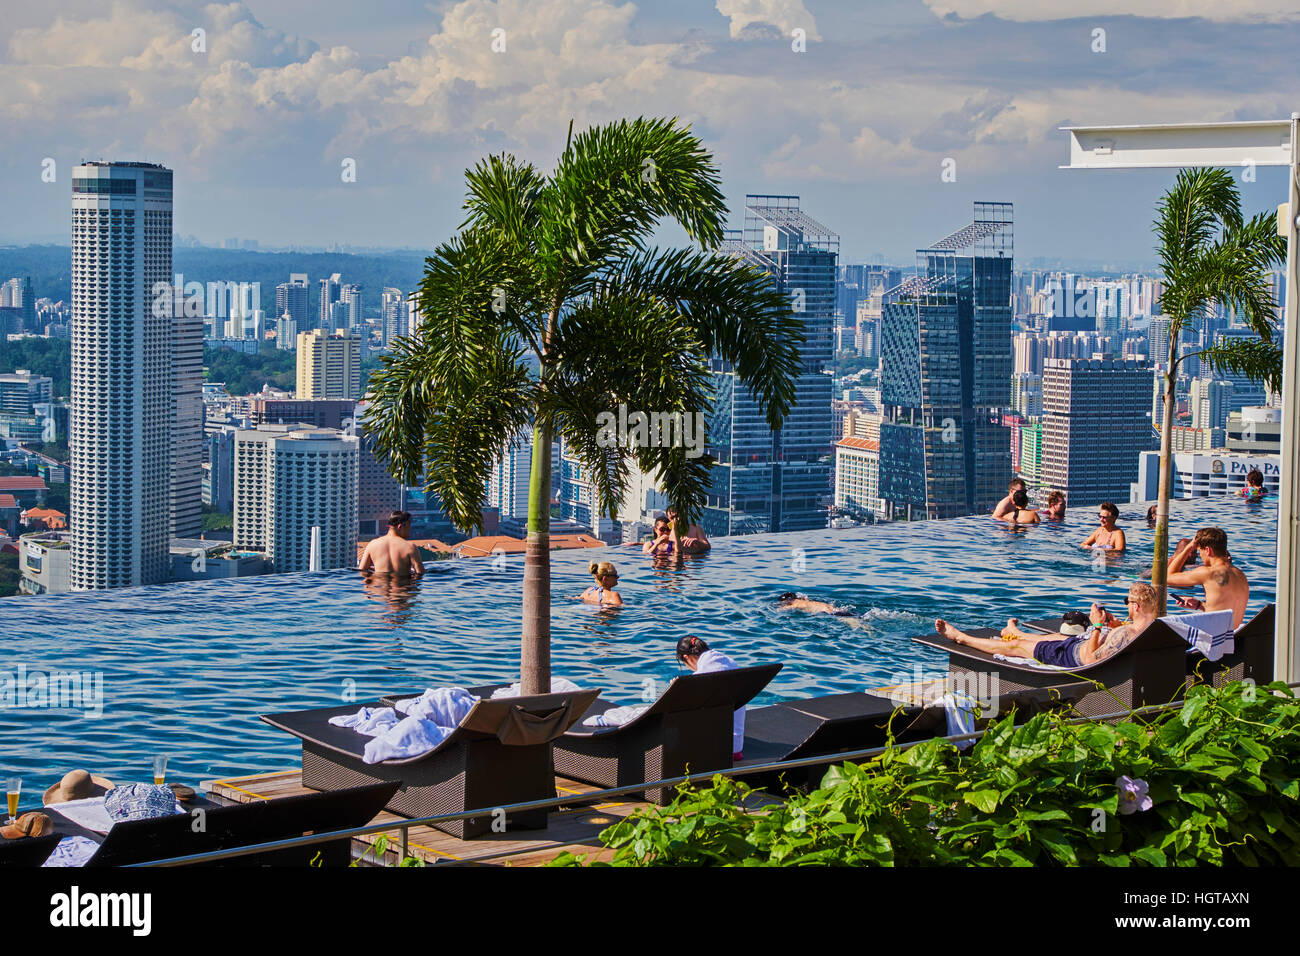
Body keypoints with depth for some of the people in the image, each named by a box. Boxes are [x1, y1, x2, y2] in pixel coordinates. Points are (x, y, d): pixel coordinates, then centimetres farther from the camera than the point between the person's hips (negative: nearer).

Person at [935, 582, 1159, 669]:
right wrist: (1117, 624, -5)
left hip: (1075, 655, -9)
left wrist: (1098, 625, -33)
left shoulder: (1126, 634, -39)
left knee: (1015, 646, 9)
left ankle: (960, 637, 26)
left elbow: (1089, 658, -36)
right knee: (1050, 637, 37)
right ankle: (1016, 633, 71)